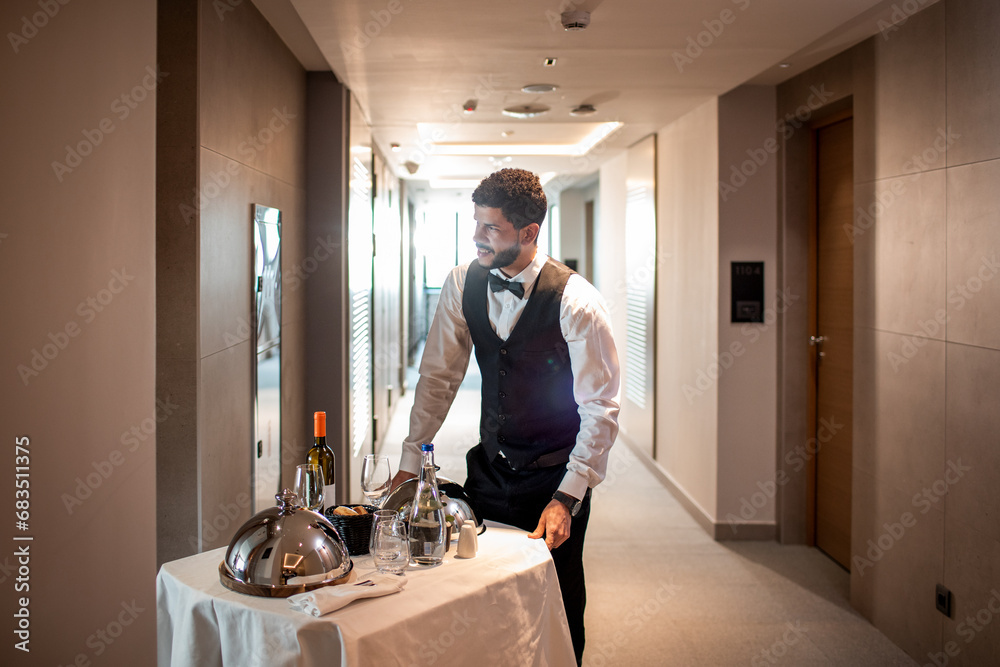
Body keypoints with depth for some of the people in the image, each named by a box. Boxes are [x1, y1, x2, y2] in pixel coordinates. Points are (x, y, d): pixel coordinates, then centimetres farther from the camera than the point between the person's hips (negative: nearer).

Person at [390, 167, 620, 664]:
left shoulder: (576, 302, -20)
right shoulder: (462, 284, -6)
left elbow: (600, 409, -18)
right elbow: (438, 376, 2)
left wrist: (567, 498, -23)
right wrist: (409, 463, -1)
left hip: (554, 478, -4)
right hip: (488, 469, 4)